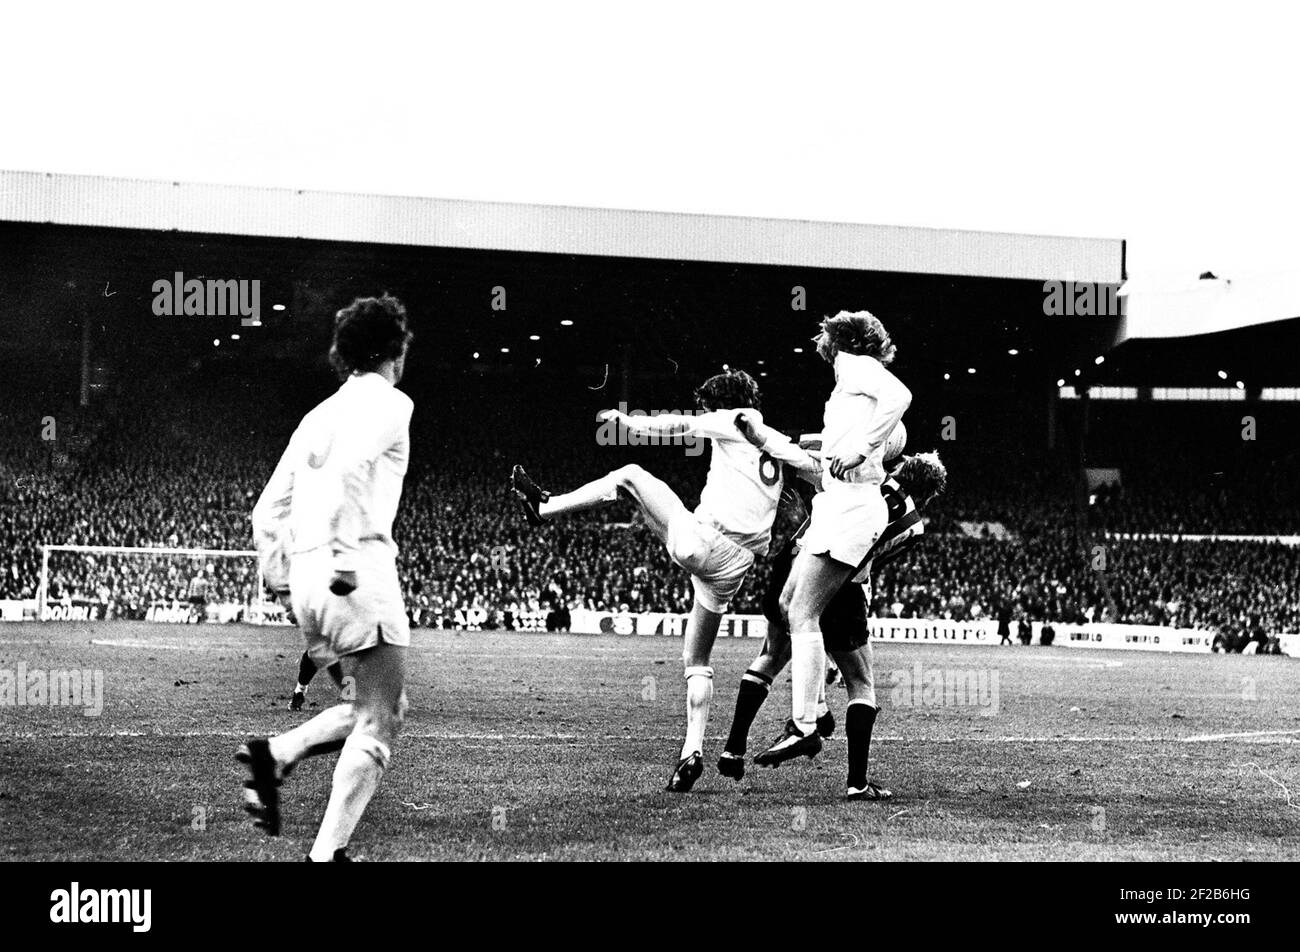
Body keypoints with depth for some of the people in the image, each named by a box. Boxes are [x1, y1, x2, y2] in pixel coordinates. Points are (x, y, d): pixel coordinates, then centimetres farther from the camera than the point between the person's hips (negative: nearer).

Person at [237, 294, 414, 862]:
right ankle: (326, 852, -10)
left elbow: (267, 512, 21)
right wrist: (344, 558, -24)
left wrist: (280, 579, 24)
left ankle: (276, 753, 1)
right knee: (377, 723, -3)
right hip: (359, 572, -8)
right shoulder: (388, 402, 0)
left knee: (380, 706, 19)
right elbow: (349, 470, -20)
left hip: (305, 580, 8)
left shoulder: (319, 415, 22)